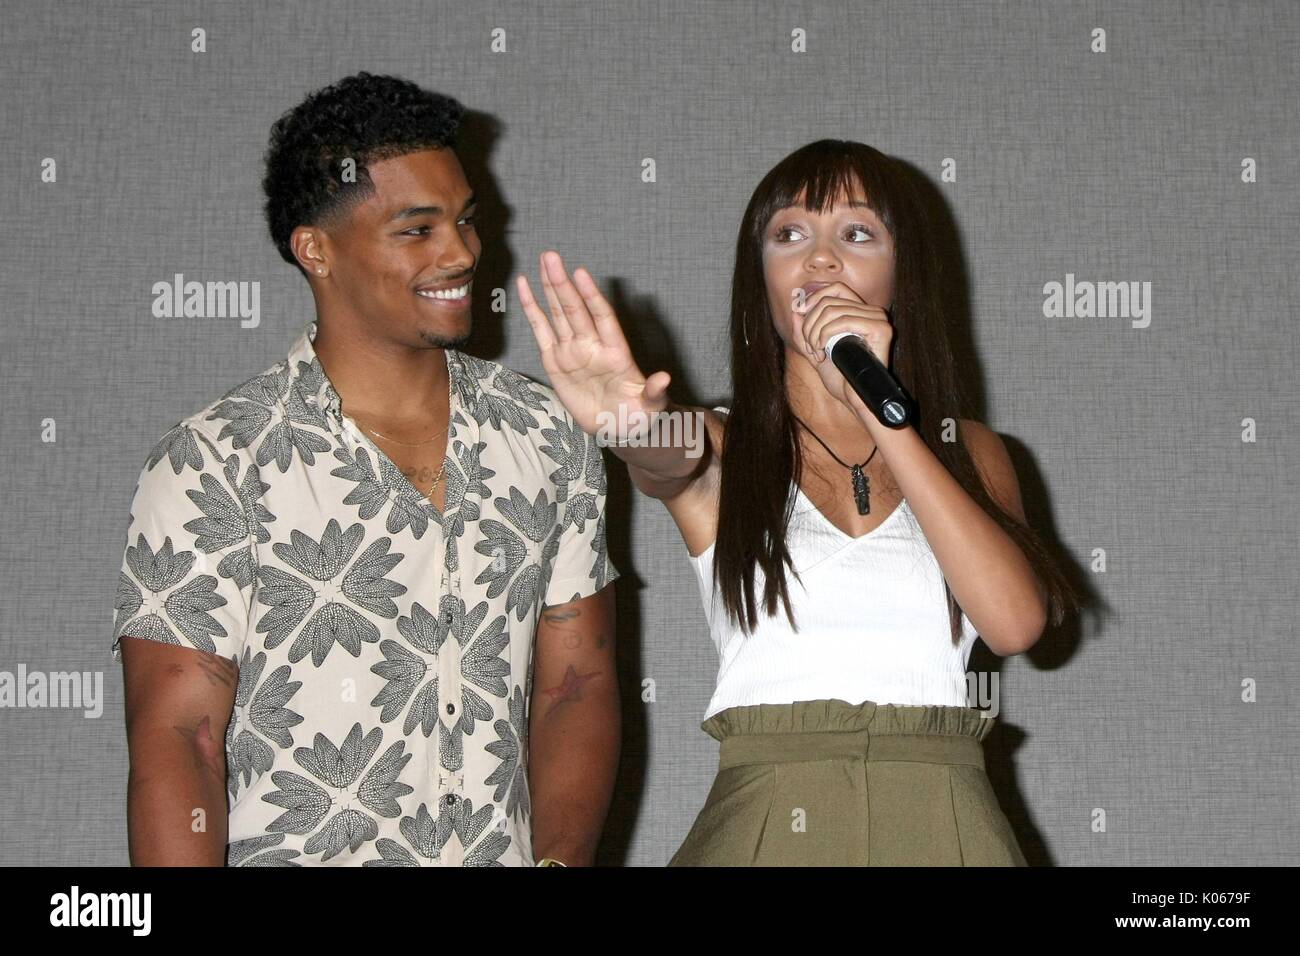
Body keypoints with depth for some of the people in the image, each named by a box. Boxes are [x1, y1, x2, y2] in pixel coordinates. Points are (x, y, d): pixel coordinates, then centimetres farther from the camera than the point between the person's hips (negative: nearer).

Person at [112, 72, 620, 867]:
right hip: (292, 857, -4)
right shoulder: (212, 466, -2)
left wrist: (559, 859, -3)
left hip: (506, 852, 4)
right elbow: (176, 740, -5)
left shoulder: (548, 436, 11)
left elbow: (576, 686, 13)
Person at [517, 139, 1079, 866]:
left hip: (943, 828, 1)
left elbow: (1016, 621, -9)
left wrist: (875, 406, -13)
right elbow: (665, 463, -18)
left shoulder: (966, 450, 9)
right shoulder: (723, 446, 6)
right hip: (767, 824, -1)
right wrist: (631, 420, -43)